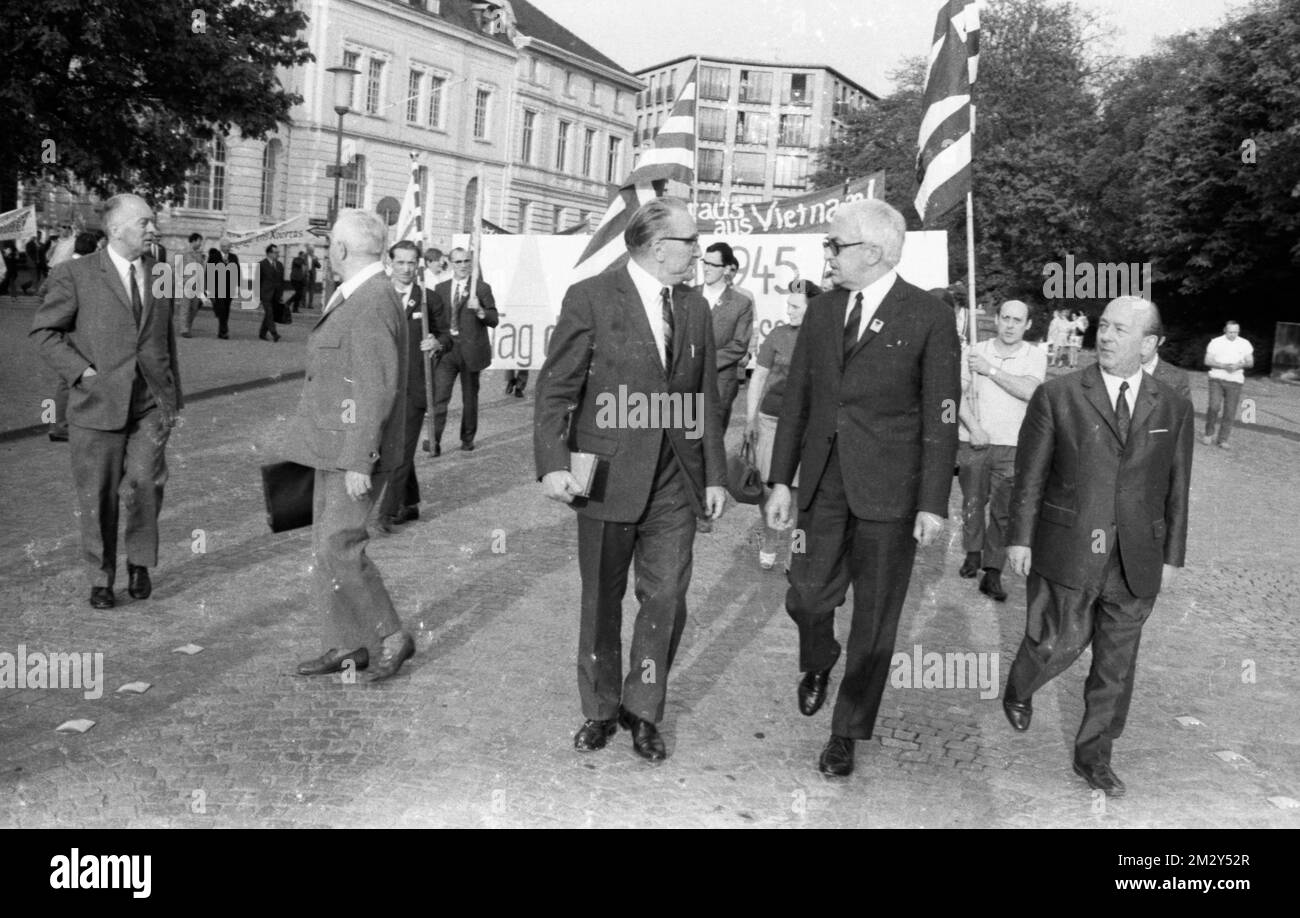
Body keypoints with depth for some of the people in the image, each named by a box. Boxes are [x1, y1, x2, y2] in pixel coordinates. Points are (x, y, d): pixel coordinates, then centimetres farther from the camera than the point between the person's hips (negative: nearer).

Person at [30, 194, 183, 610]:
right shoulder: (77, 274, -2)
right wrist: (81, 371, -10)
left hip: (151, 403, 2)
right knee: (98, 497, 6)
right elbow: (44, 331, 1)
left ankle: (140, 560, 8)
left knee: (145, 482, -16)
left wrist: (175, 396, 17)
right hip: (98, 402, -2)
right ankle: (101, 576, 24)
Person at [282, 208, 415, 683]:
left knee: (339, 547, -8)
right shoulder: (359, 297, 13)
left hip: (355, 450, -10)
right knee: (326, 546, 12)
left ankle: (391, 638, 7)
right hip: (336, 447, 10)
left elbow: (378, 389, -23)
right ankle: (346, 647, 21)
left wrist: (359, 461, -23)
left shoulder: (373, 303, -19)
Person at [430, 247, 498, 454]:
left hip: (471, 350, -1)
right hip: (446, 349, 2)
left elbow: (494, 320, -2)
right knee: (439, 396, -9)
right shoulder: (440, 289, 11)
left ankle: (467, 438, 23)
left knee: (470, 396, 9)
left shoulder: (482, 288, 2)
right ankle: (434, 440, -9)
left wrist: (479, 310, -21)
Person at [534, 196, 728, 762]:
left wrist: (715, 475, 10)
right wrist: (553, 464, -18)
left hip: (676, 481, 4)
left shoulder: (695, 308, 10)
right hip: (609, 477, -3)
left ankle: (642, 711, 22)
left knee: (666, 598, 3)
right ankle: (600, 710, 28)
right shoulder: (590, 298, -6)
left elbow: (705, 398, 13)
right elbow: (556, 389, -7)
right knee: (602, 601, 10)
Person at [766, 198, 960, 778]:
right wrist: (781, 480, 6)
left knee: (874, 617, 4)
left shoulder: (929, 317, -6)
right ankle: (817, 664, 39)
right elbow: (797, 399, 10)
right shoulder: (821, 311, 9)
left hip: (888, 489, -4)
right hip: (823, 483, 4)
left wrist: (934, 504, -9)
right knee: (806, 597, 4)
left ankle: (846, 734, 20)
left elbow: (941, 417, -6)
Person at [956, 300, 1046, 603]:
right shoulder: (976, 352, 3)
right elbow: (957, 393, -1)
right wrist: (973, 427, -11)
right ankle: (973, 553, 31)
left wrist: (990, 370, -13)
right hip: (973, 442, 1)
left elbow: (1028, 391, -17)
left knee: (1003, 510, -3)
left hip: (1011, 445, -1)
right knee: (973, 502, 9)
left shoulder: (1035, 356, 0)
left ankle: (993, 573, 3)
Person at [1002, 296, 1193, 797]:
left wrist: (1171, 556, 8)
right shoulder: (1057, 395, -4)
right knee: (1058, 643, 3)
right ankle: (1018, 691, 37)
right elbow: (1030, 474, -2)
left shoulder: (1174, 409, 4)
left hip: (1136, 562, 3)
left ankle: (1093, 755, 27)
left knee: (1116, 662, 10)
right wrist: (1020, 538, -3)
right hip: (1067, 550, -3)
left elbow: (1176, 489, 8)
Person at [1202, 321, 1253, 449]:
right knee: (1214, 406, -17)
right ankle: (1209, 434, 3)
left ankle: (1223, 440, 7)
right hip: (1217, 379, -2)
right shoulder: (1216, 342, 1)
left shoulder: (1245, 344, 6)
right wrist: (1223, 366, -16)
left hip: (1235, 381, 2)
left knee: (1230, 412, -1)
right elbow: (1207, 361, -1)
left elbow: (1250, 362, 7)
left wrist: (1239, 365, -15)